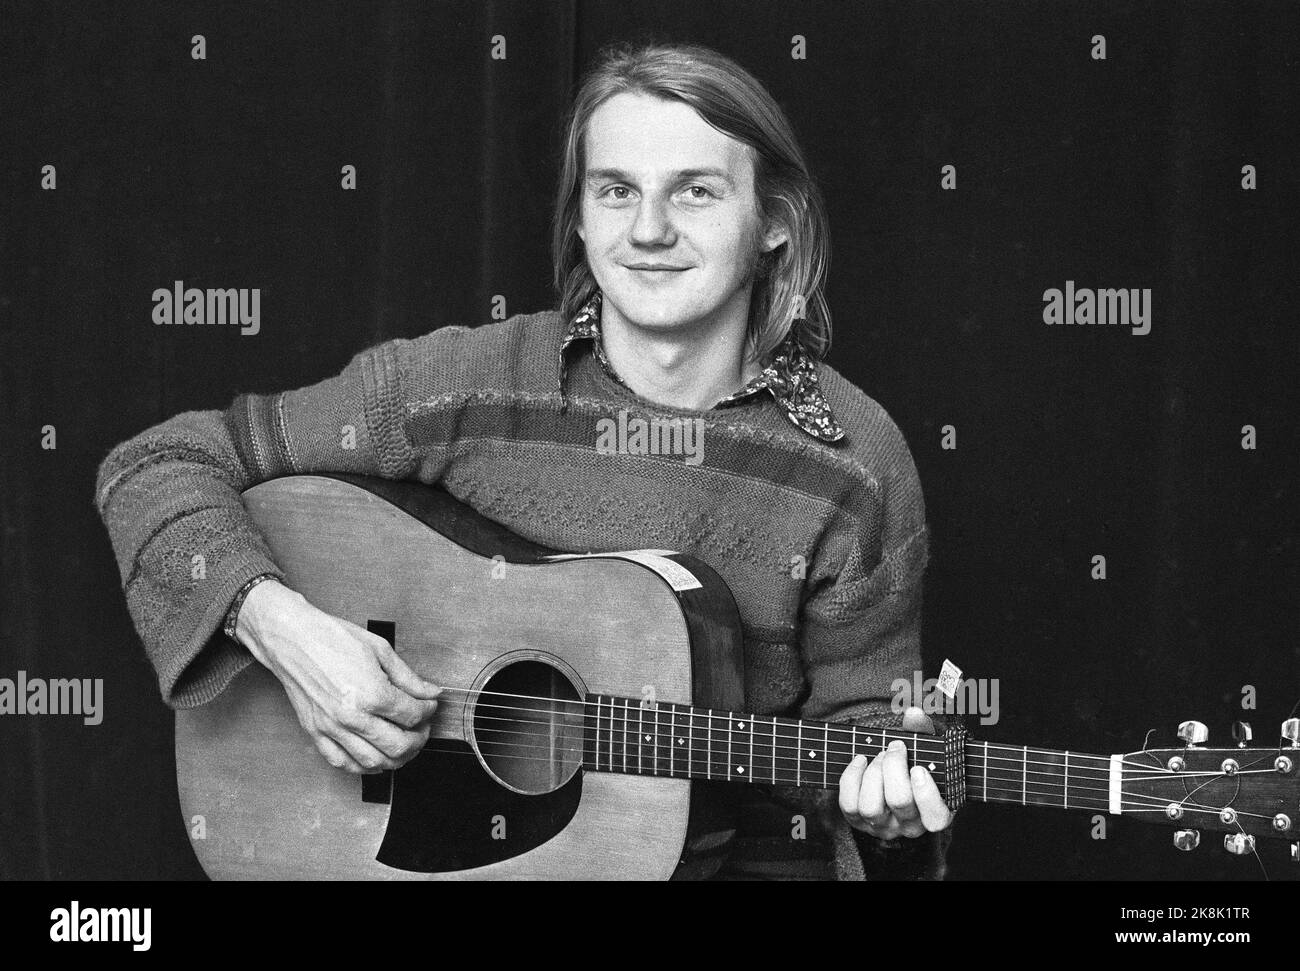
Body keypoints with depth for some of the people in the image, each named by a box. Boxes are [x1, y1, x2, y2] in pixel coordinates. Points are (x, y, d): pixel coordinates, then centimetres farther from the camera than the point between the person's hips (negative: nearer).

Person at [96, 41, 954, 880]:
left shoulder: (854, 463, -5)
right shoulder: (459, 387, -6)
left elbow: (853, 708, 5)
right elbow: (158, 464, -2)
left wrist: (888, 779, -16)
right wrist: (275, 621, -17)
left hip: (748, 856, 0)